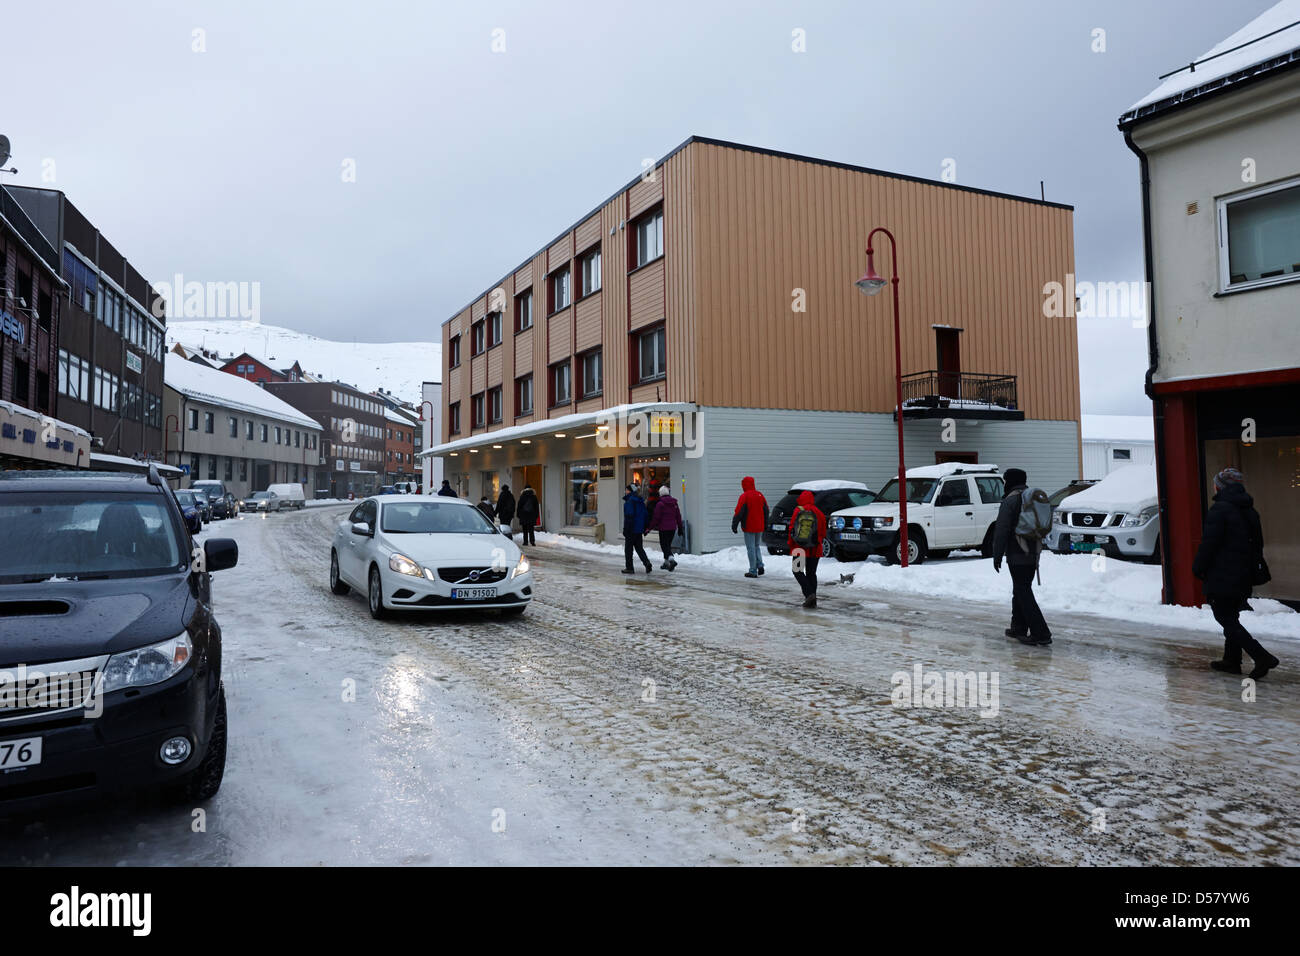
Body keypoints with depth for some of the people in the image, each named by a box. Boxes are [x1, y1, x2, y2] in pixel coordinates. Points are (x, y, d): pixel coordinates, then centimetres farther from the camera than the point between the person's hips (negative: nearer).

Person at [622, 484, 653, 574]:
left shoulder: (629, 501, -16)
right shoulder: (641, 501, 11)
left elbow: (629, 516, -20)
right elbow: (645, 515, 15)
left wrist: (625, 529, -16)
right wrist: (644, 528, 19)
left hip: (631, 529, -8)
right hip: (639, 529, 8)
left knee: (628, 548, 3)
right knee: (639, 547, 15)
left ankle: (629, 568, 6)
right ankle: (647, 563, -2)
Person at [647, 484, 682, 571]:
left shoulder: (660, 504, -12)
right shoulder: (674, 503, 7)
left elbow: (656, 517, -11)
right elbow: (678, 516, 12)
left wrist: (650, 527, -3)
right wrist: (680, 527, 19)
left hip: (663, 528, -6)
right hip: (673, 528, 6)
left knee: (664, 545, -2)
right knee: (668, 544, 17)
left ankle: (671, 559, -23)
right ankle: (666, 563, 20)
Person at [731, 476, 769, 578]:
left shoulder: (744, 496, -13)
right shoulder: (760, 495, 7)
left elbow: (738, 512, -15)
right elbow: (766, 510, 14)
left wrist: (734, 525, -7)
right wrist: (765, 525, 23)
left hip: (749, 527, -6)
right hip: (759, 527, 6)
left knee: (751, 548, -1)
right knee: (757, 546, 20)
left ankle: (753, 571, 0)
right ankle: (760, 565, 5)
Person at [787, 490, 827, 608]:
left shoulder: (798, 511, -5)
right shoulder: (819, 513, -2)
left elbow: (791, 528, -1)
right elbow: (823, 534, 3)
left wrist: (790, 544, 11)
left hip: (799, 549, -2)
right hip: (814, 551, 2)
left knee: (798, 572, 9)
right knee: (811, 573, 14)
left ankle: (809, 594, -10)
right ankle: (812, 600, 12)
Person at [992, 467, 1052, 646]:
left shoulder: (1010, 501, -13)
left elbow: (1001, 531, -16)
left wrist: (997, 556, -10)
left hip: (1017, 555, -9)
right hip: (1033, 555, 9)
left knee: (1023, 593, -7)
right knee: (1021, 591, 19)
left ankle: (1041, 634, -12)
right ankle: (1018, 628, 26)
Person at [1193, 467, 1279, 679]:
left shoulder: (1219, 509, -15)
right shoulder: (1250, 512, 12)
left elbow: (1208, 544, -17)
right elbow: (1258, 544, 20)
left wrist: (1198, 569, -6)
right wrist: (1253, 571, 27)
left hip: (1221, 577, -9)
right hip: (1243, 578, 9)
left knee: (1227, 621, -6)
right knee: (1232, 618, 18)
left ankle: (1262, 657, -15)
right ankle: (1232, 661, 24)